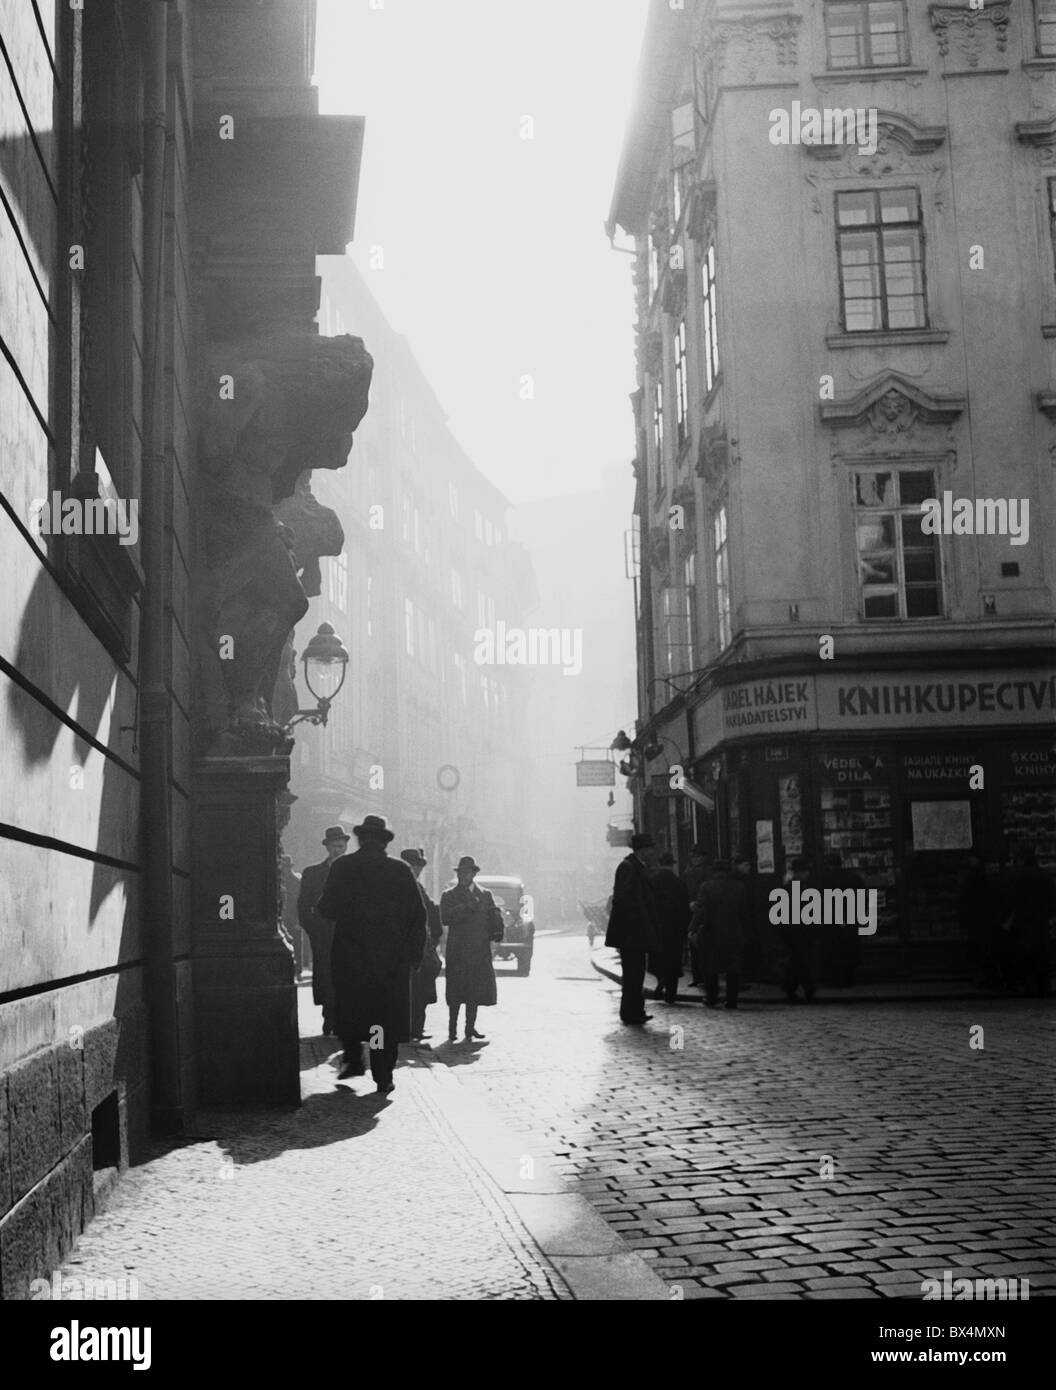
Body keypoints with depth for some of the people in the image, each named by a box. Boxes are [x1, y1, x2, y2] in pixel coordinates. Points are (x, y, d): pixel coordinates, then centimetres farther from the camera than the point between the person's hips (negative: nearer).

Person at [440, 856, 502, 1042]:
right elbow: (445, 919, -7)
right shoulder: (449, 896, 7)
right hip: (457, 951, -2)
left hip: (480, 951, 2)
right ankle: (452, 1030, 5)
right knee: (455, 994, -3)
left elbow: (495, 916, 12)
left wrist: (497, 931, -7)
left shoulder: (485, 896, 13)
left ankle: (470, 1028, 14)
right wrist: (466, 907, -16)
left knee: (475, 992, 3)